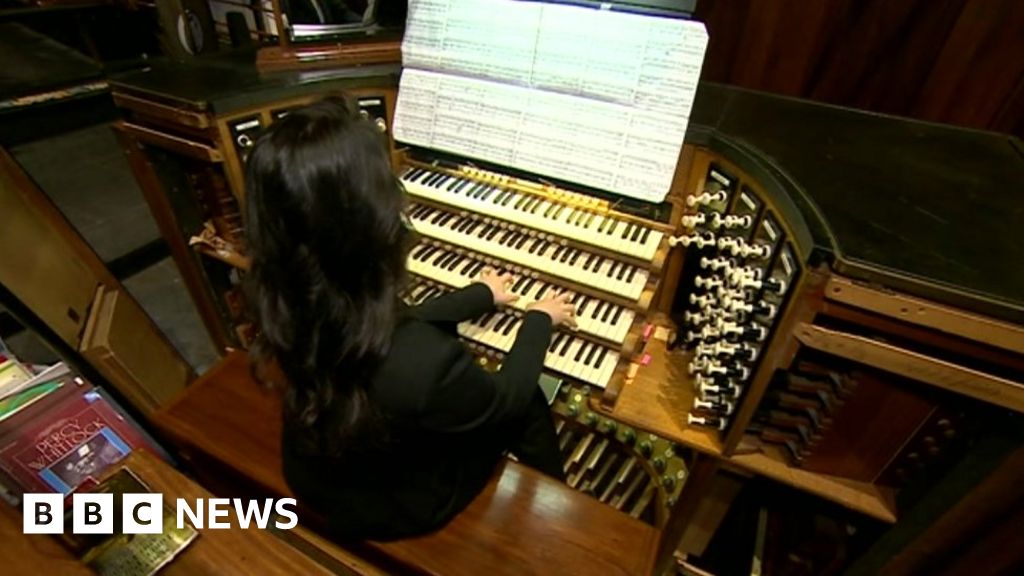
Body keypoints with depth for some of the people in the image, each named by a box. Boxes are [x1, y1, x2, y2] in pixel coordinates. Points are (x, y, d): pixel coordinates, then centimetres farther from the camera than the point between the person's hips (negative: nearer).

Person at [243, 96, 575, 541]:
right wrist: (540, 320, -5)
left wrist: (479, 296, 9)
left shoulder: (291, 303, -22)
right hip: (387, 507, -5)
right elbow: (504, 399, -23)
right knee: (524, 401, 11)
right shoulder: (419, 364, -45)